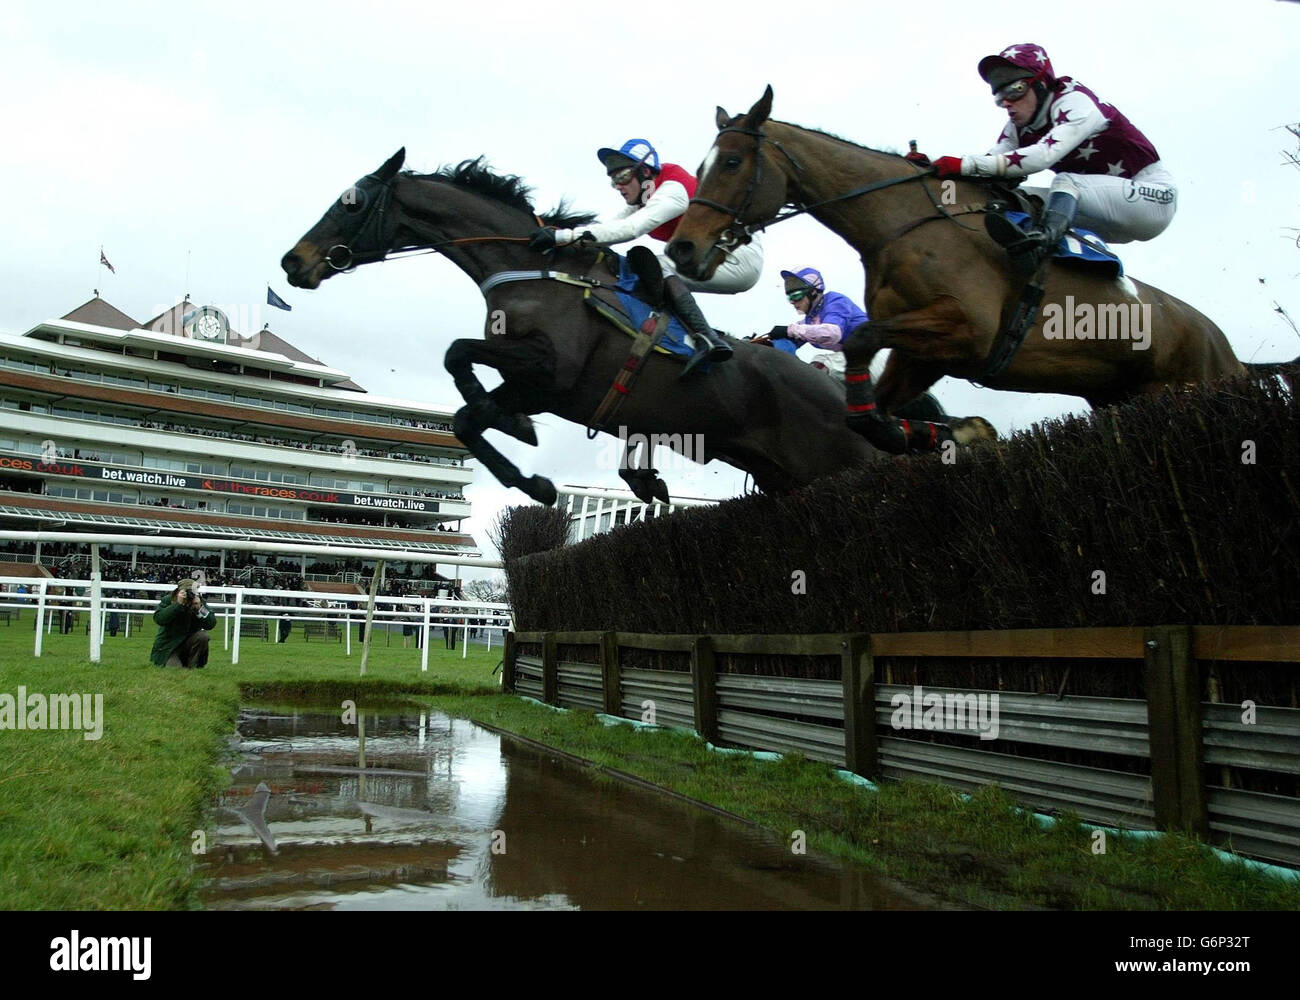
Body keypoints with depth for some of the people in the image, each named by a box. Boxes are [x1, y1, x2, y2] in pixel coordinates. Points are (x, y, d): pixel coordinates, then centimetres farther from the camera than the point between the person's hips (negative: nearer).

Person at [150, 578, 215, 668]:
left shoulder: (200, 602, -8)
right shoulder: (168, 600, -11)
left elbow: (211, 624, -16)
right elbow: (158, 619, -28)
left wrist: (199, 608, -31)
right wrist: (178, 604, -34)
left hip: (189, 643, 2)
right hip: (168, 646, -2)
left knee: (203, 636, -27)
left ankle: (192, 666, -8)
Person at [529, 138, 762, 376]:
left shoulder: (672, 190, -20)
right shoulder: (643, 199, 9)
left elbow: (630, 229, -34)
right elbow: (610, 227, -1)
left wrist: (566, 236, -41)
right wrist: (556, 235, -17)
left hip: (742, 258, -10)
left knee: (659, 267, -22)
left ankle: (707, 339, -32)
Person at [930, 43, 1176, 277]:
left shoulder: (1074, 102, -18)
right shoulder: (1018, 129, 6)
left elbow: (1043, 156, -34)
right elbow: (992, 163, -7)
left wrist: (966, 165, -40)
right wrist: (937, 167, -24)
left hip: (1153, 197, -7)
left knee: (1065, 181, -32)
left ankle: (1043, 239, -57)